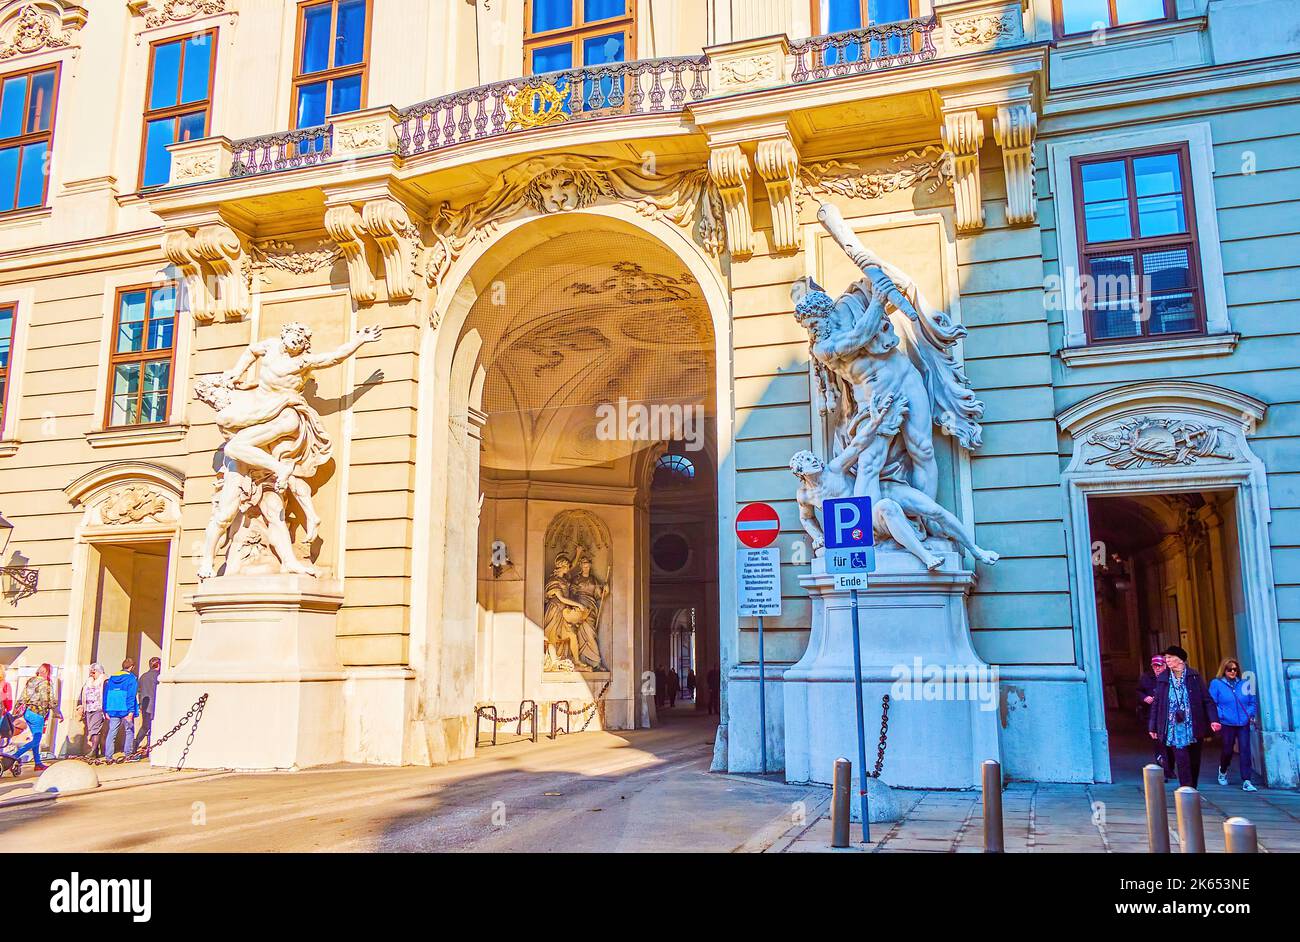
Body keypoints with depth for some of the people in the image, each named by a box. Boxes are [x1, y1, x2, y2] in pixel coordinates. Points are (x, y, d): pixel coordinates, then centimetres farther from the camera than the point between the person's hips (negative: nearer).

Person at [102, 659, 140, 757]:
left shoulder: (112, 678, 14)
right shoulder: (131, 678, -5)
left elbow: (106, 694, 14)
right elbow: (131, 696, -13)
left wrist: (106, 711, 16)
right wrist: (131, 711, -15)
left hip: (113, 710, 5)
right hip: (125, 710, -5)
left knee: (112, 732, 5)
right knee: (129, 731, 7)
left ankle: (108, 755, 0)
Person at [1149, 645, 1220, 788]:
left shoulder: (1194, 677, 1)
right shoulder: (1163, 679, 4)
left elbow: (1207, 700, -2)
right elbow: (1156, 705, 7)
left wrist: (1214, 720, -15)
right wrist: (1153, 727, 6)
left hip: (1194, 728, 0)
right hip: (1174, 730, 0)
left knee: (1194, 762, 10)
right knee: (1182, 762, -8)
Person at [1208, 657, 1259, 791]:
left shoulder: (1244, 684, 6)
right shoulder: (1216, 683, -2)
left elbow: (1253, 702, 13)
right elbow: (1212, 704, -5)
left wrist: (1251, 714, -1)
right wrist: (1220, 716, -15)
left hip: (1243, 724, 2)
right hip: (1227, 724, -2)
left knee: (1245, 750, -6)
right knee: (1227, 750, 8)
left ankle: (1246, 781, -3)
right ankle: (1223, 770, 38)